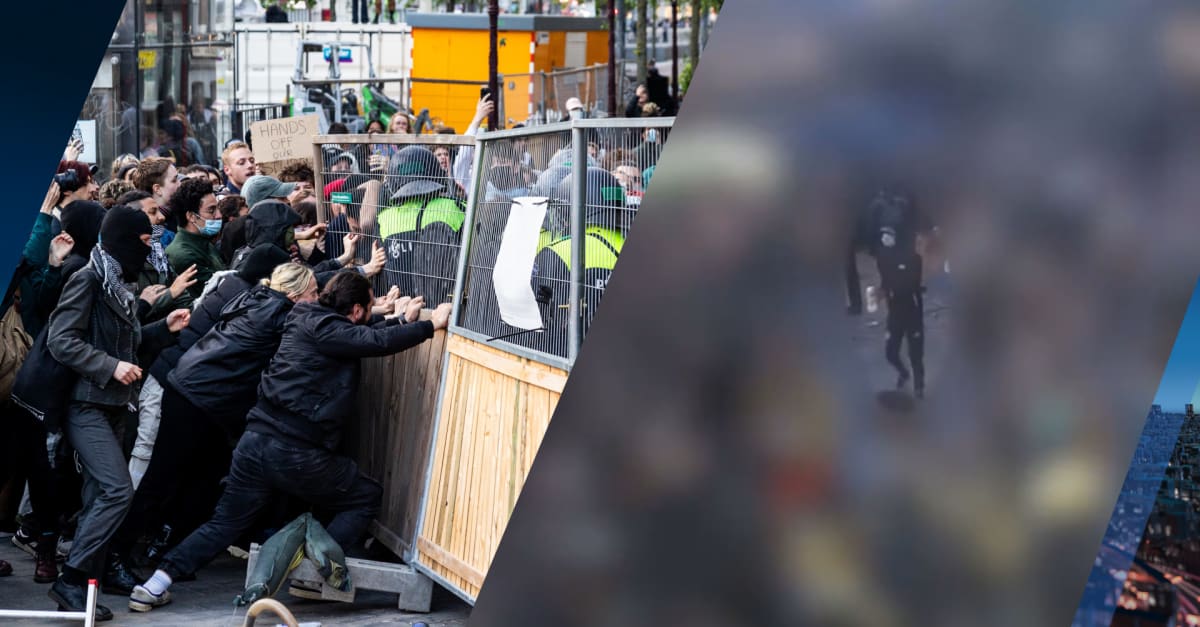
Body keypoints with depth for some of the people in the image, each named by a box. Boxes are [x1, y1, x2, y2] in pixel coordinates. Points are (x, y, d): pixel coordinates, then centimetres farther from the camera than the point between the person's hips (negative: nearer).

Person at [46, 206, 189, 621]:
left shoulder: (119, 284, 16)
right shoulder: (87, 280, -12)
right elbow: (61, 341, -19)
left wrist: (164, 329, 6)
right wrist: (111, 366, -25)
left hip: (111, 405, 9)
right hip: (86, 404, -9)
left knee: (101, 491, 13)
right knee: (117, 491, -18)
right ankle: (70, 581, -17)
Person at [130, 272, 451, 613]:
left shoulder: (308, 319, 15)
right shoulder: (324, 328, -10)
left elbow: (361, 336, 28)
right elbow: (377, 341, -20)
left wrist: (401, 320, 32)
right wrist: (430, 325, -9)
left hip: (256, 441, 8)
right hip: (296, 454, -8)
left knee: (225, 523, 16)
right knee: (367, 497, 11)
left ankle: (155, 584, 6)